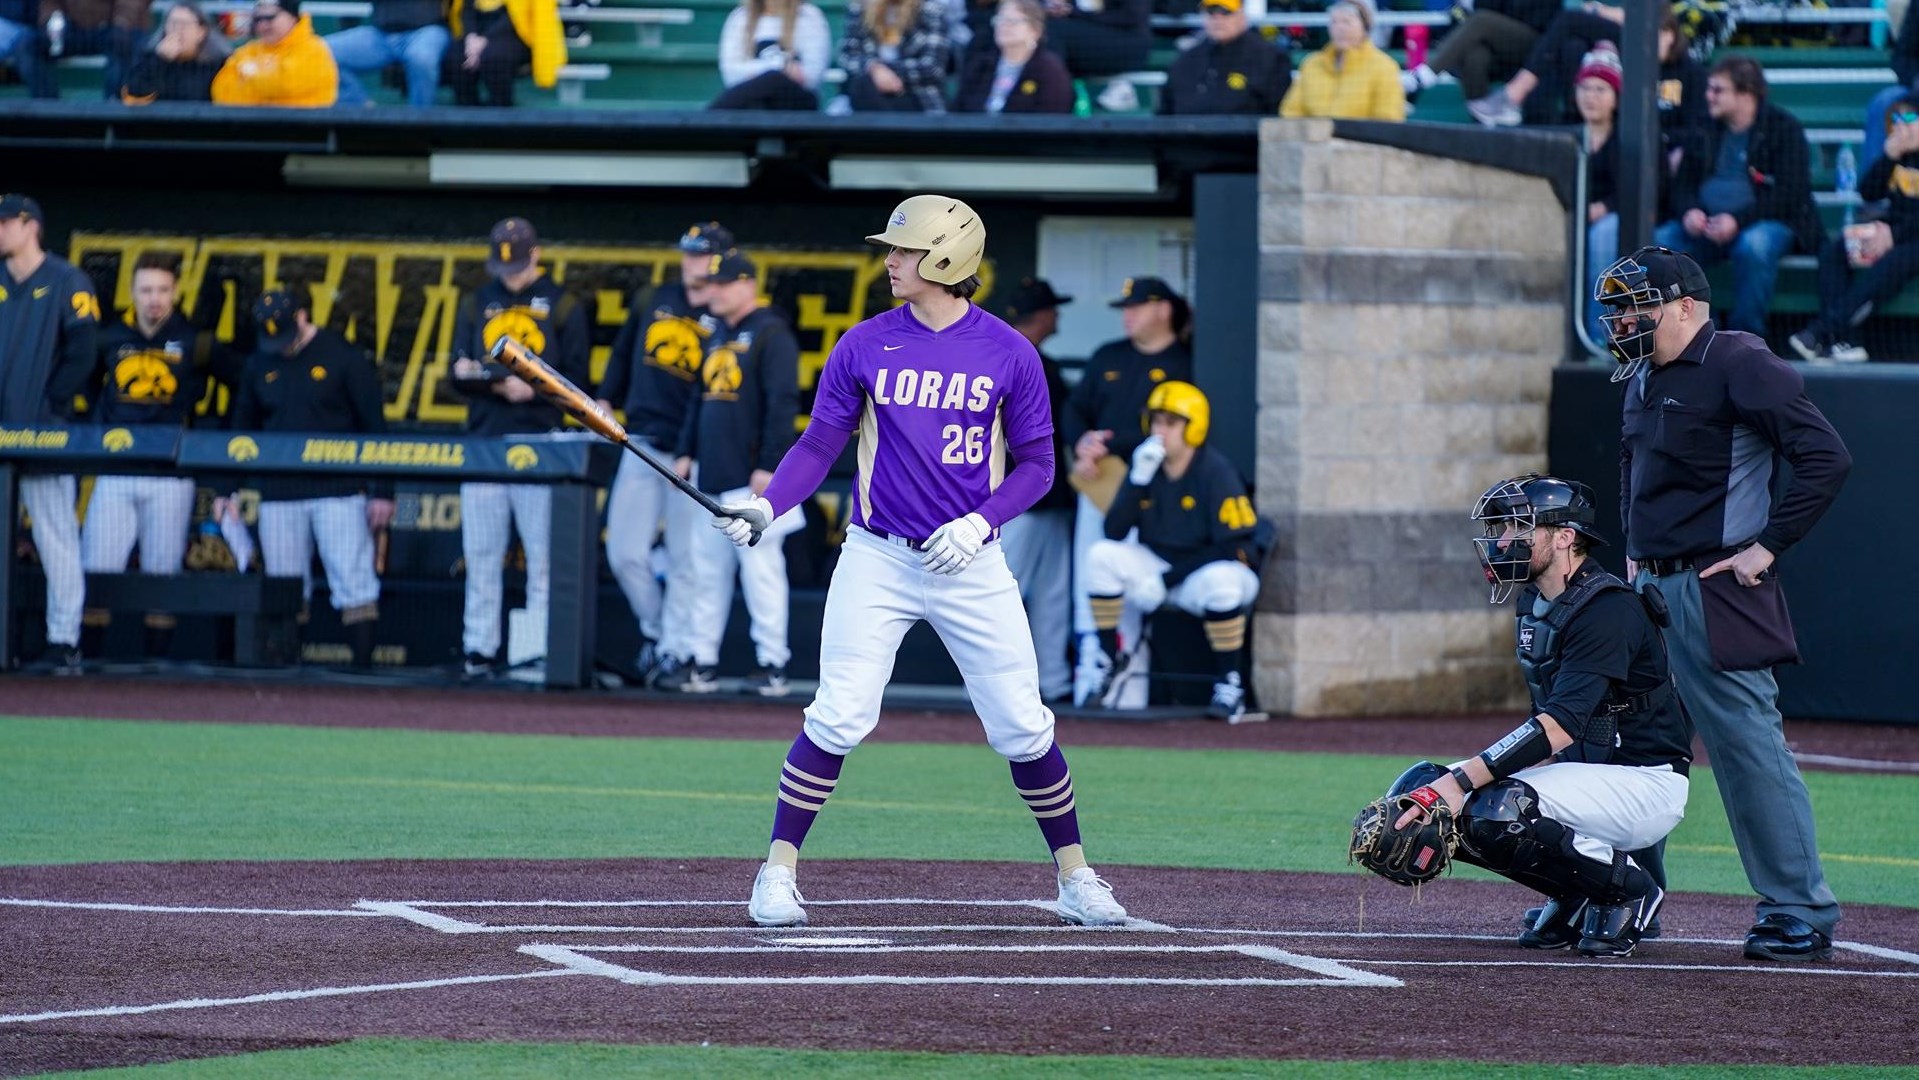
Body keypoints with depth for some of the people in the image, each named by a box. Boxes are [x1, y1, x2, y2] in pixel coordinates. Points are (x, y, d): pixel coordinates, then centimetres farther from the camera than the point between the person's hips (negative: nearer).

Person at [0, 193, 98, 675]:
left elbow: (81, 354, -7)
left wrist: (51, 406, -11)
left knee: (55, 535, -4)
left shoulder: (66, 282, -1)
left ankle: (64, 643, -2)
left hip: (44, 432, -5)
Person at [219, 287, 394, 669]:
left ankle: (363, 663, -9)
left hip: (338, 491, -4)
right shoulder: (259, 365, 11)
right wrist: (228, 488, 12)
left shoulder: (343, 357, -1)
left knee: (353, 581, -9)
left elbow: (374, 424, -2)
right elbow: (241, 429, 19)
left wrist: (381, 491, -6)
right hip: (278, 492, 4)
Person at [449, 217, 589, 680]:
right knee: (480, 553, 3)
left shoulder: (563, 307, 4)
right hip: (484, 441, 3)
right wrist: (485, 378, -13)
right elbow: (459, 372, 10)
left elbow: (574, 381, 0)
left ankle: (544, 652, -4)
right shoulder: (477, 304, 14)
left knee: (543, 555, -5)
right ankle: (479, 650, 7)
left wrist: (530, 389, -16)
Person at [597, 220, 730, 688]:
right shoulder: (655, 301, 9)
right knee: (624, 553, 4)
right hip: (641, 448, 5)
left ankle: (673, 651, 7)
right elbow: (623, 353, 22)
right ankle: (654, 630, 24)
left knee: (685, 561, -1)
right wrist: (606, 401, 12)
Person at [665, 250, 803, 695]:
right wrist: (686, 452, 17)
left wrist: (769, 466, -19)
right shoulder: (718, 337, 18)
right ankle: (701, 662, 13)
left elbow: (783, 404, -14)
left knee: (759, 567, -7)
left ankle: (771, 665, -3)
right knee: (707, 570, 9)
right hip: (711, 476, 9)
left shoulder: (771, 336, -8)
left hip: (751, 479, -9)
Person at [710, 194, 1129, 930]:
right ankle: (778, 873, -2)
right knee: (839, 718, -11)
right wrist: (766, 506, -14)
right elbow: (820, 445, 3)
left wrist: (979, 522, -13)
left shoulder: (1009, 354, -1)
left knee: (1021, 726, 2)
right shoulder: (863, 347, 1)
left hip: (971, 563, 0)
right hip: (877, 559, 0)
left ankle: (1075, 877, 16)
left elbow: (1036, 463, 2)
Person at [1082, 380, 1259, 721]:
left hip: (1205, 571, -5)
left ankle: (1229, 686, -23)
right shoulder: (1145, 467, 2)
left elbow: (1235, 549, -18)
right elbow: (1113, 532, -6)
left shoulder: (1216, 473, -13)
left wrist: (1168, 579, -20)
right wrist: (1139, 479, -19)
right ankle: (1110, 661, -5)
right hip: (1158, 572, 5)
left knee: (1220, 579, -38)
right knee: (1102, 556, -18)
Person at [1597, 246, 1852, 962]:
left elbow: (1827, 459, -18)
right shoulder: (1645, 378, 15)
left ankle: (1801, 915, -4)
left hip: (1715, 593, -9)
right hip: (1652, 588, 9)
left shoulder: (1741, 366, -12)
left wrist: (1768, 546, -17)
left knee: (1749, 750, -8)